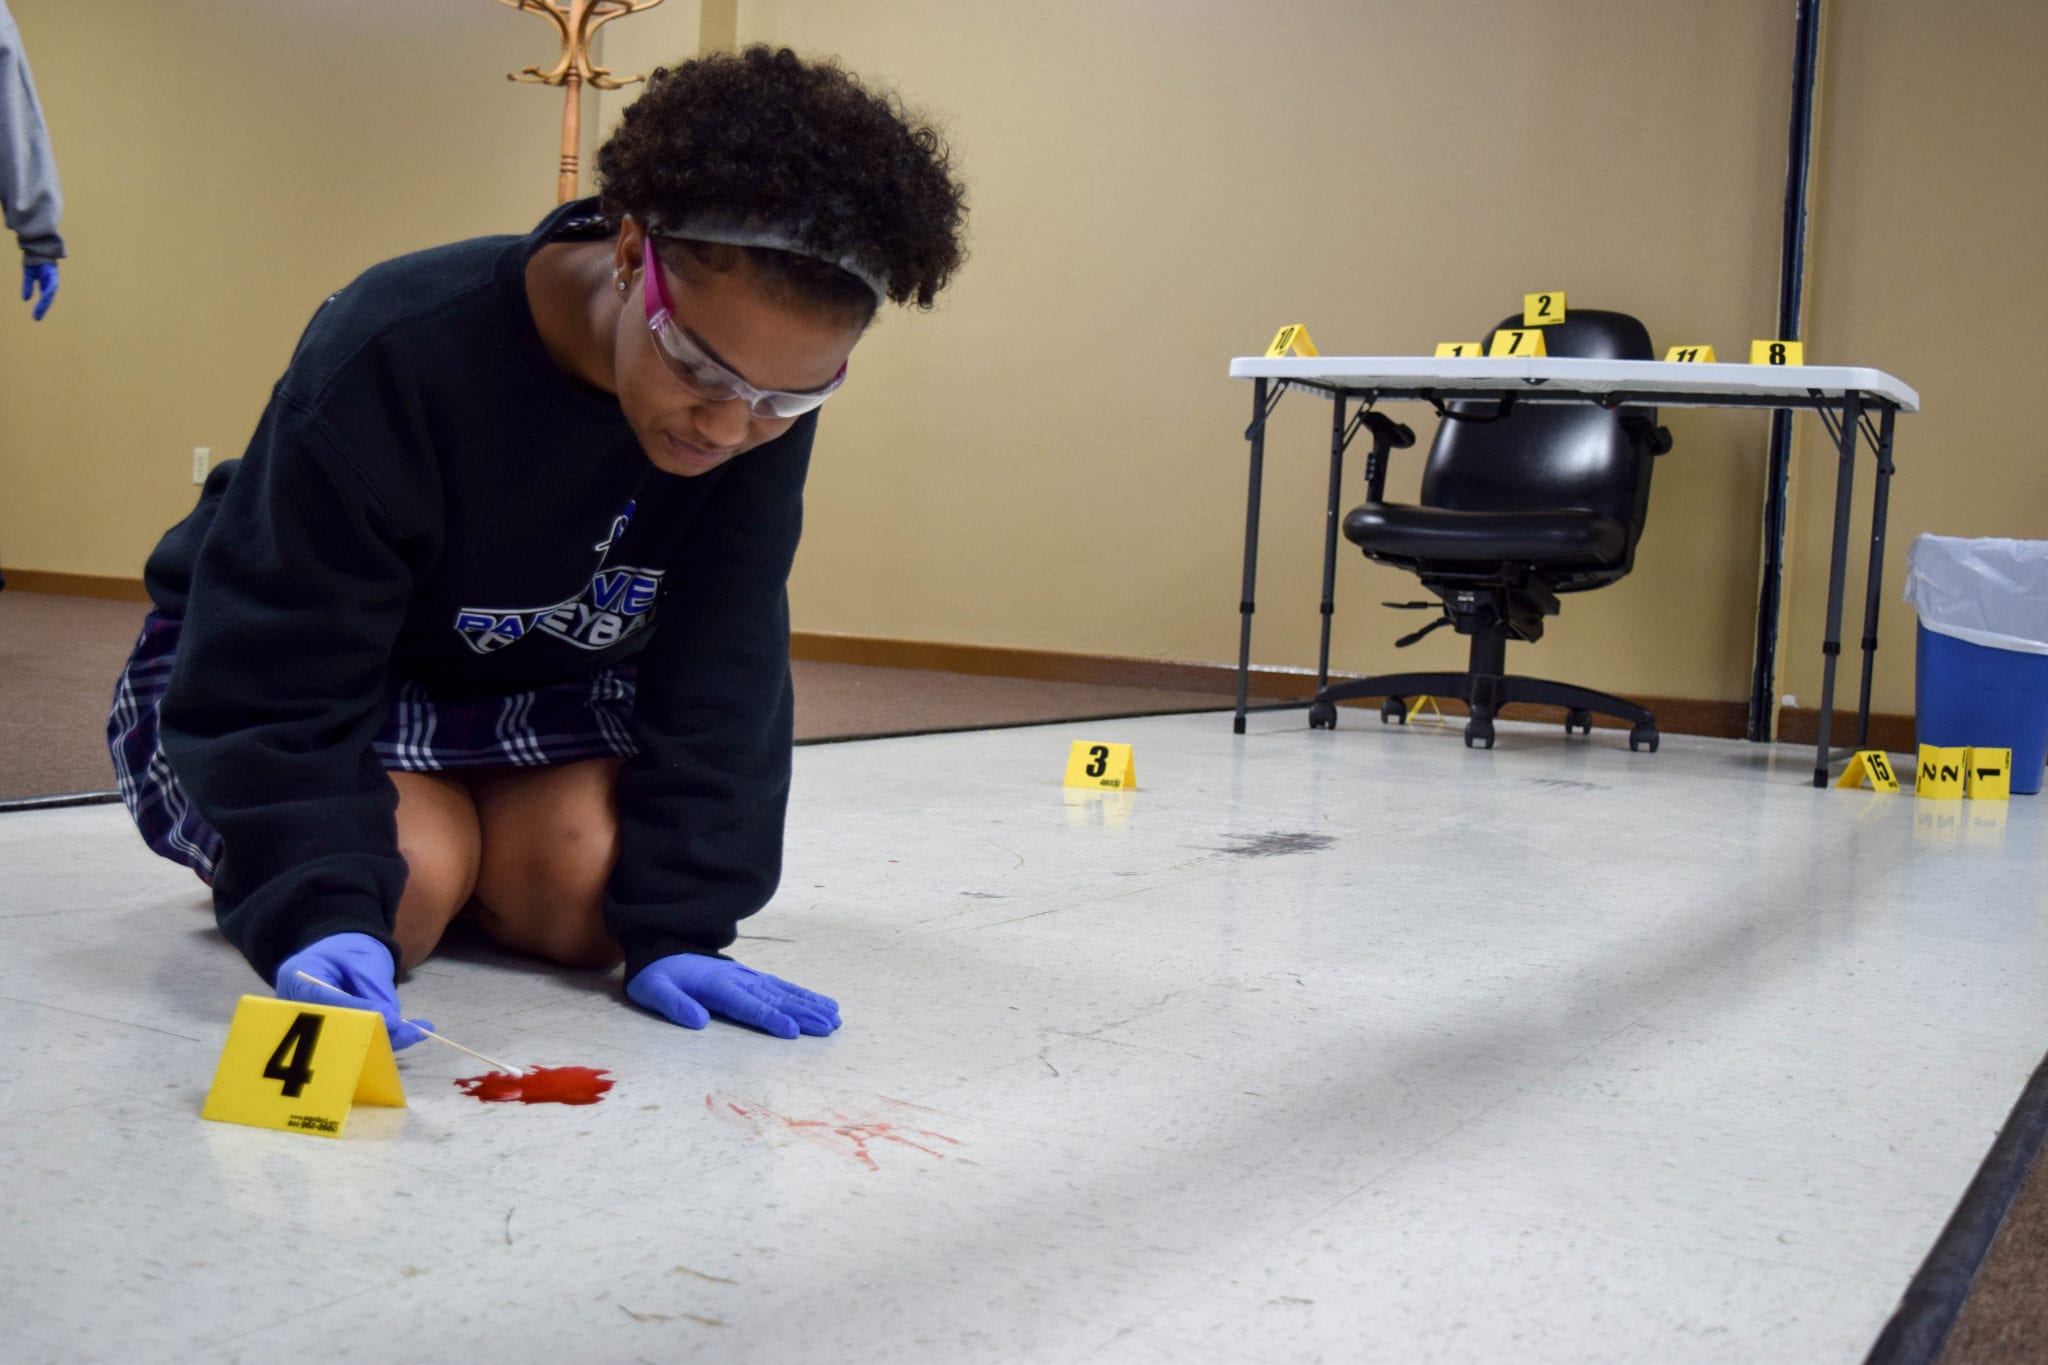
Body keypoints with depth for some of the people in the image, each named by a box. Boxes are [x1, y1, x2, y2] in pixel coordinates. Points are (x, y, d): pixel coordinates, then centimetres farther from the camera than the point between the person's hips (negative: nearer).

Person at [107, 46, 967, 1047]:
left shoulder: (767, 389, -23)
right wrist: (319, 916, -47)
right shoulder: (396, 360, -35)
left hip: (533, 686, 4)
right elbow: (275, 684, -32)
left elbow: (719, 667, -19)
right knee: (404, 888, -30)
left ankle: (458, 859, 12)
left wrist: (677, 924, -25)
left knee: (582, 897, -23)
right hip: (309, 665, -3)